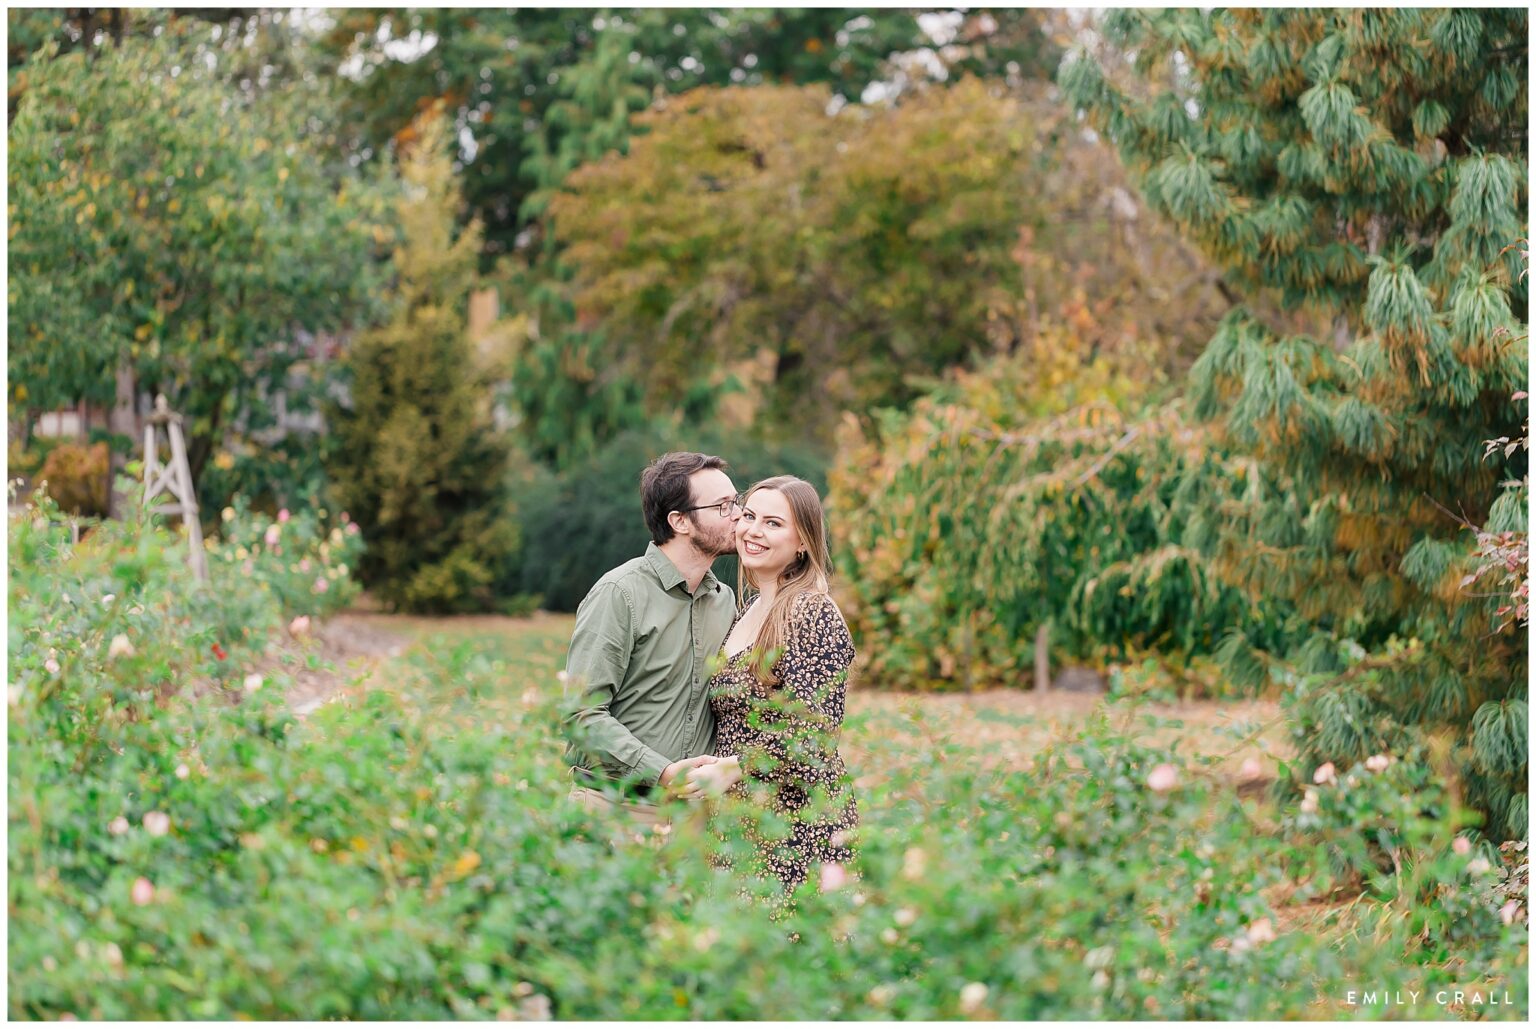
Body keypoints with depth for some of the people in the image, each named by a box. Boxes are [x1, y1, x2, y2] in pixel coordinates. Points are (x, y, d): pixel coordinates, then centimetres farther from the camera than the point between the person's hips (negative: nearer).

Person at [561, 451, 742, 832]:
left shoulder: (725, 599, 13)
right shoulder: (620, 593, -9)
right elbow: (581, 714, -15)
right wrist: (662, 773, -24)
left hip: (693, 811, 6)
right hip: (615, 810, -6)